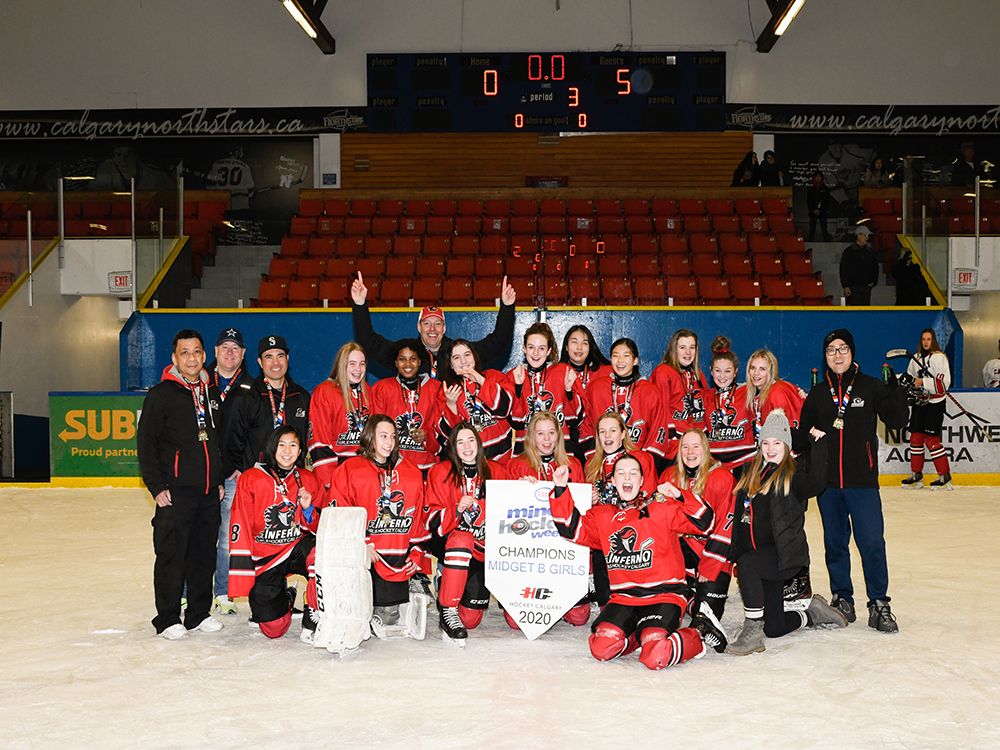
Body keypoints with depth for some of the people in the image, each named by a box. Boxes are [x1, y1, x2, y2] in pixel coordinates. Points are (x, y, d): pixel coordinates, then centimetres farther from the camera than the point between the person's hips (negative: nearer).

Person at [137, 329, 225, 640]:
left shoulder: (212, 393, 13)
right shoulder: (161, 394, -5)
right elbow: (145, 442, -7)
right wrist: (157, 486, -12)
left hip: (209, 494, 5)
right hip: (175, 493, -5)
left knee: (204, 555, 10)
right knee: (171, 555, -1)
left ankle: (200, 613, 22)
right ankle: (168, 619, 9)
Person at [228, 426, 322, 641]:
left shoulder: (308, 480, 4)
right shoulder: (250, 479, -6)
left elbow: (318, 528, 12)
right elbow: (240, 532, -8)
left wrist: (308, 510, -11)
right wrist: (240, 582, -12)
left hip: (297, 548, 2)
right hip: (264, 559, -1)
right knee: (273, 629, -6)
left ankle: (312, 622, -16)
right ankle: (286, 597, 30)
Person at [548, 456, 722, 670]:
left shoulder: (663, 508, 2)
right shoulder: (603, 516, 13)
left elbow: (704, 521, -6)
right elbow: (571, 529, 5)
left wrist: (680, 496, -22)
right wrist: (560, 490, -4)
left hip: (663, 595, -4)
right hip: (623, 598, 4)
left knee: (655, 656, -25)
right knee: (602, 648, -19)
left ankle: (697, 636, 6)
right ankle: (640, 634, 11)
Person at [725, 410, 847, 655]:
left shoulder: (795, 474, -3)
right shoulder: (752, 475, 15)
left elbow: (816, 484, -28)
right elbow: (740, 518, 17)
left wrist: (819, 444, -28)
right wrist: (734, 554, 11)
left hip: (786, 554, -6)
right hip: (758, 557, 7)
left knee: (747, 564, -36)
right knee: (773, 628, 6)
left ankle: (752, 631, -26)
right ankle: (814, 613, 33)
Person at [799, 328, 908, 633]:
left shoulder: (871, 387, 1)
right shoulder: (817, 393, 10)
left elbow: (896, 420, -5)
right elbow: (804, 431, 16)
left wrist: (895, 391, -18)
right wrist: (809, 435, -5)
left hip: (862, 481, -3)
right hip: (828, 481, 3)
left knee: (872, 543, -7)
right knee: (835, 543, 11)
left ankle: (879, 605, 4)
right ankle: (842, 599, 24)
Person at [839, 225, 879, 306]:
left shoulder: (870, 251, 13)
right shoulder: (849, 251, -1)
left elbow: (875, 267, 22)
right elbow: (843, 270, -4)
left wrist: (873, 281, 9)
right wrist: (845, 286, -11)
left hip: (866, 287, 5)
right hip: (853, 287, -5)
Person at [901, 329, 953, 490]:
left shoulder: (939, 357, -9)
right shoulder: (916, 358, 13)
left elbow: (944, 383, -17)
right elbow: (910, 377, 24)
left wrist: (923, 382, -21)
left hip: (934, 404, -7)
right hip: (919, 403, 7)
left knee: (931, 440, -9)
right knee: (916, 437, 7)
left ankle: (945, 476, -1)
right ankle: (916, 475, 17)